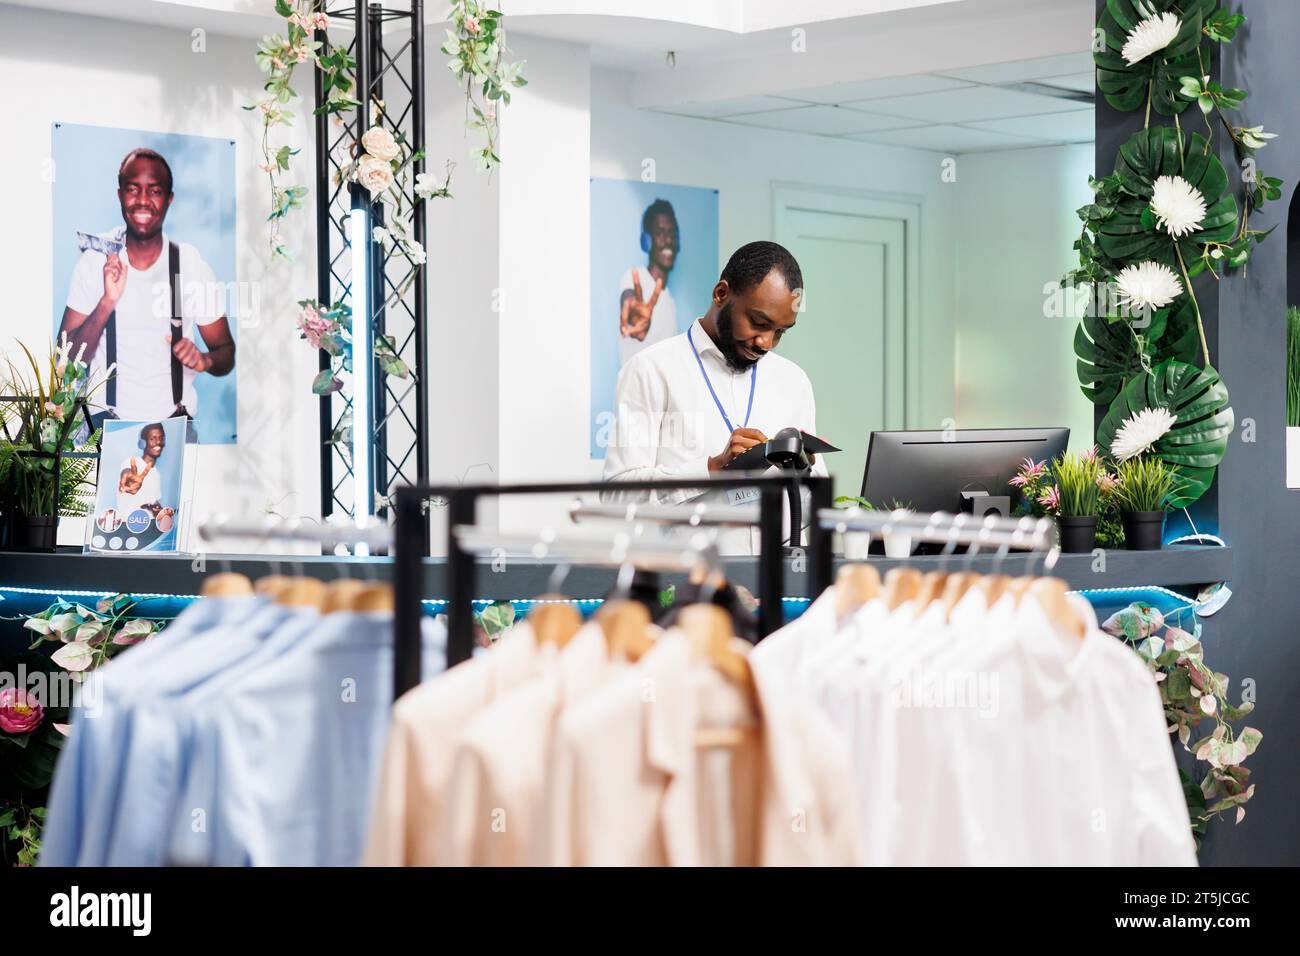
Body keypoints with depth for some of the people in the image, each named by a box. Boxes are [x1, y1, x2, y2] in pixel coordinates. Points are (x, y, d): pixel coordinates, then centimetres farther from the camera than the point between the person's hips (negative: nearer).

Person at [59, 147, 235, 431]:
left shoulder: (191, 264, -1)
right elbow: (67, 361, -5)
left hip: (175, 420, 0)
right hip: (107, 423, 0)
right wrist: (107, 303, -18)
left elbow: (226, 352, 6)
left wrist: (205, 360, -16)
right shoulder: (93, 263, 0)